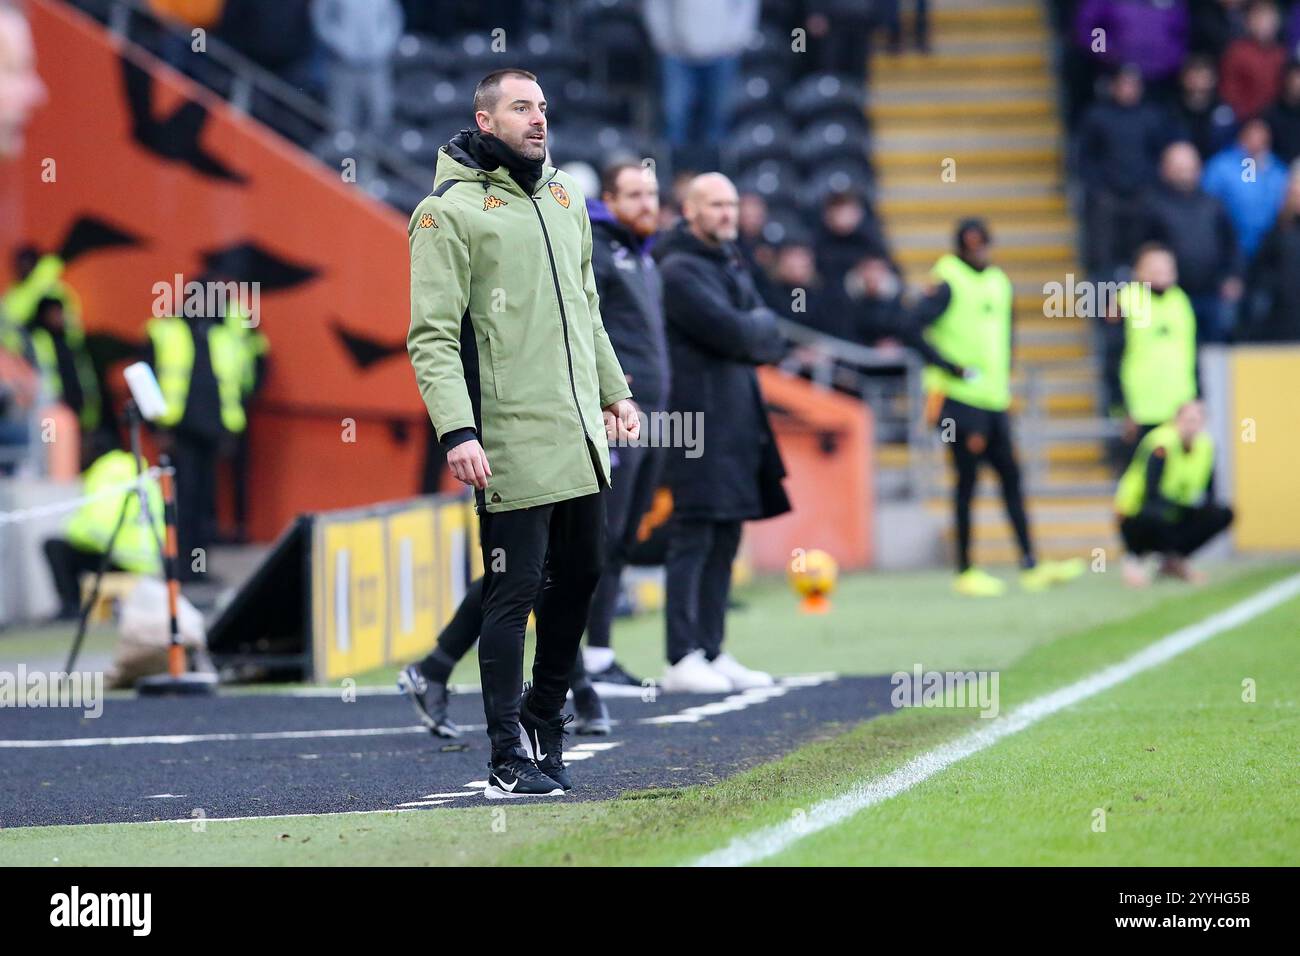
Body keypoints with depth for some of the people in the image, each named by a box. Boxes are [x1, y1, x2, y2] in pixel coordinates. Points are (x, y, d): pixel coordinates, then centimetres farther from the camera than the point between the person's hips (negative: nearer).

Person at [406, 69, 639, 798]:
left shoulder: (564, 197, 15)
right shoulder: (450, 211, -8)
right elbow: (432, 334, -12)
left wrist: (615, 390, 22)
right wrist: (458, 431, -21)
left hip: (580, 437, 8)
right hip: (512, 443, -7)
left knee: (581, 577, 14)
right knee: (513, 594, -5)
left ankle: (543, 722, 32)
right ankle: (510, 763, 1)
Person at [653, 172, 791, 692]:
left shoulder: (732, 264, 19)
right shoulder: (680, 270, -10)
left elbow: (770, 339, 14)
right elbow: (733, 333, -18)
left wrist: (748, 330, -5)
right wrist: (757, 328, 1)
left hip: (738, 422, 9)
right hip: (699, 420, -9)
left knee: (724, 541, 11)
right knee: (693, 539, -10)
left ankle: (713, 653, 15)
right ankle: (683, 659, -11)